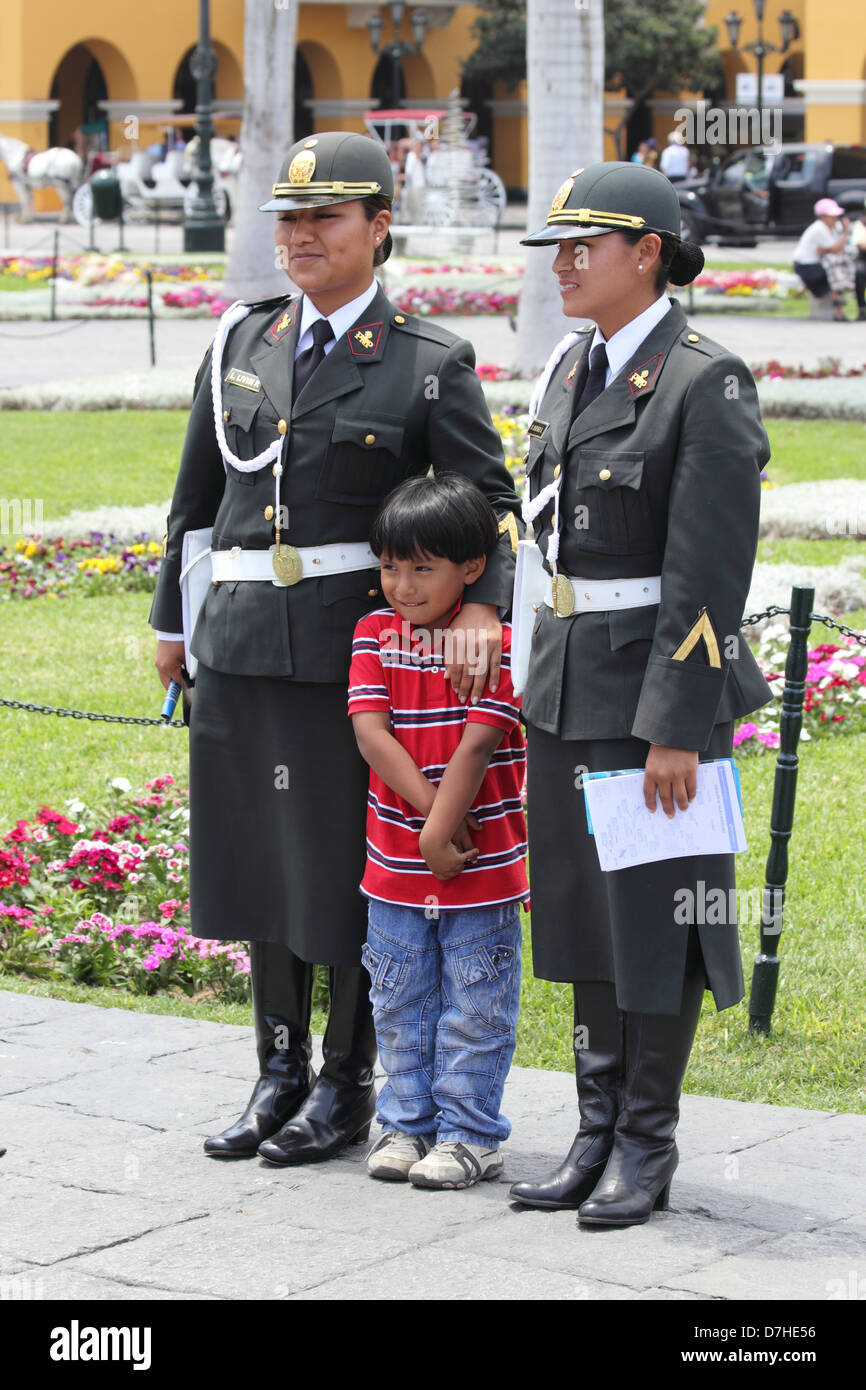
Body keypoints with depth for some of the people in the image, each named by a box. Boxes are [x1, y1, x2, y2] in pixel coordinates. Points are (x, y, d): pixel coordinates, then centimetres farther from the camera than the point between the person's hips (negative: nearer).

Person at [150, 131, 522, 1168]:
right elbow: (196, 494, 17)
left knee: (347, 858, 2)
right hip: (243, 641, 5)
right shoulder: (241, 342, 10)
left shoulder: (429, 364, -3)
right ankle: (279, 1073, 24)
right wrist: (170, 618, 20)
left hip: (358, 637, -4)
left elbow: (489, 498, -7)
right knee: (261, 848, 11)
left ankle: (347, 1083, 16)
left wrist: (481, 606, -24)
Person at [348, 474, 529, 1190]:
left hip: (480, 862, -4)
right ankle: (408, 1123, 25)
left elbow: (476, 745, -16)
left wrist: (442, 833, -20)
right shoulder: (376, 634, 2)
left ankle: (470, 1135, 13)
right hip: (395, 862, 4)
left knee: (474, 1007, 4)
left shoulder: (497, 641, -10)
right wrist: (431, 812, -18)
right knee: (400, 1002, 14)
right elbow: (371, 733, -8)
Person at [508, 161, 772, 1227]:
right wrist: (542, 686, 15)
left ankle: (648, 1147, 11)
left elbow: (709, 572, -17)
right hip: (566, 679, 8)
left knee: (655, 915, 1)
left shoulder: (705, 383, -14)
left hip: (659, 683, -8)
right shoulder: (568, 369, 10)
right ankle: (598, 1132, 23)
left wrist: (678, 728, -20)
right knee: (583, 906, 13)